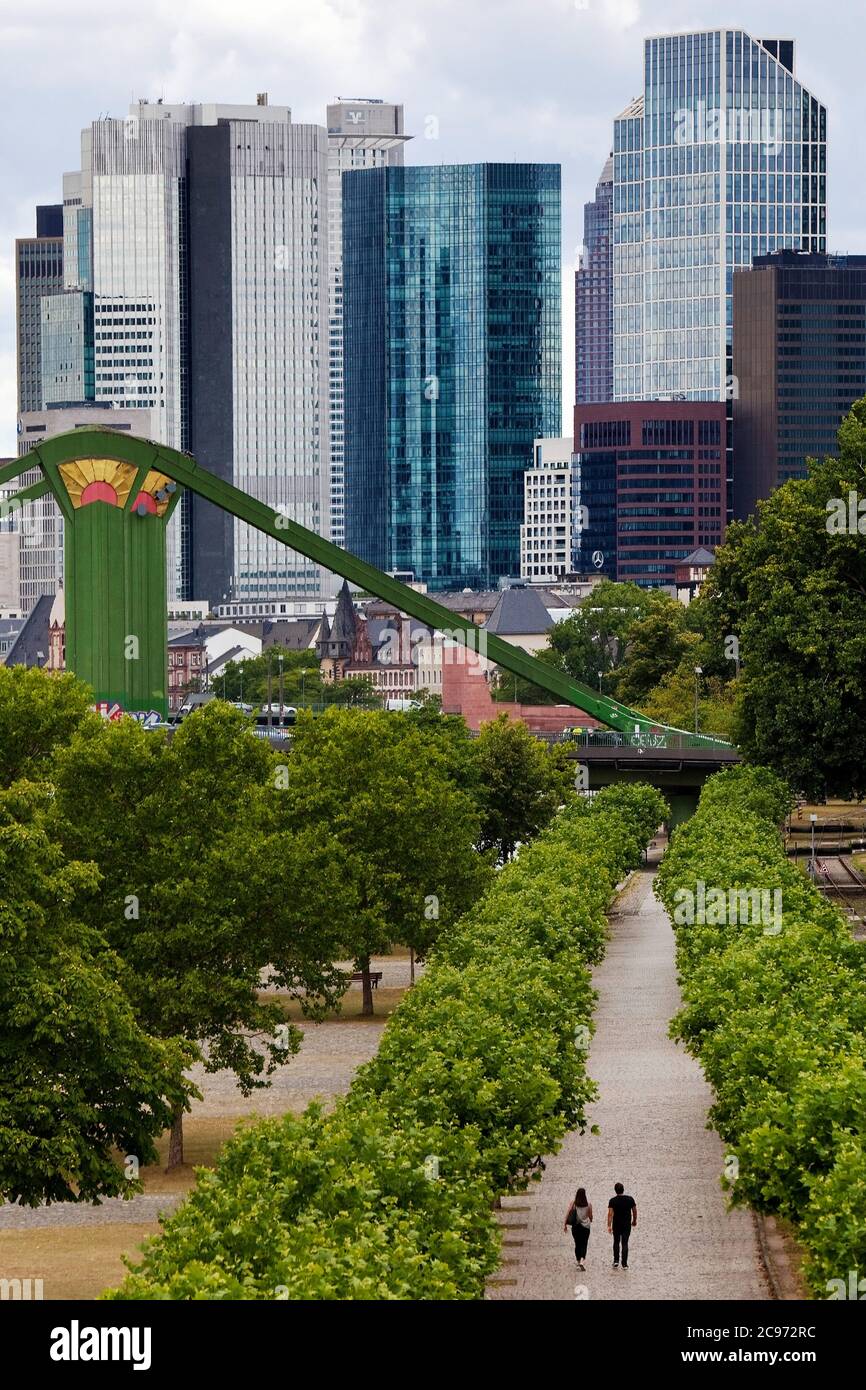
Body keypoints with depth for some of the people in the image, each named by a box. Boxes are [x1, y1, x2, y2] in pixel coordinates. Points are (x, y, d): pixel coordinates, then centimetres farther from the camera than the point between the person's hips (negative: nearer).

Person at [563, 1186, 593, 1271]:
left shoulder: (573, 1203, -4)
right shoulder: (588, 1204, -6)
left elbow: (567, 1214, -8)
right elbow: (590, 1216, 2)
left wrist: (565, 1224, -3)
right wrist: (590, 1222, 23)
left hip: (575, 1226, 1)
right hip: (585, 1226, -1)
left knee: (577, 1244, 15)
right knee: (584, 1245, -1)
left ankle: (578, 1262, 21)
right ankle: (582, 1261, -21)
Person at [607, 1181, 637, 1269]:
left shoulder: (613, 1201, -11)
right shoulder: (630, 1199, -6)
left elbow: (610, 1213, -16)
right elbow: (634, 1211, 4)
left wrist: (609, 1226, -17)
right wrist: (634, 1220, 21)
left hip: (616, 1225, 0)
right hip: (627, 1225, 0)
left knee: (616, 1242, 18)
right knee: (625, 1244, 4)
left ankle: (616, 1261, 12)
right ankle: (624, 1264, 2)